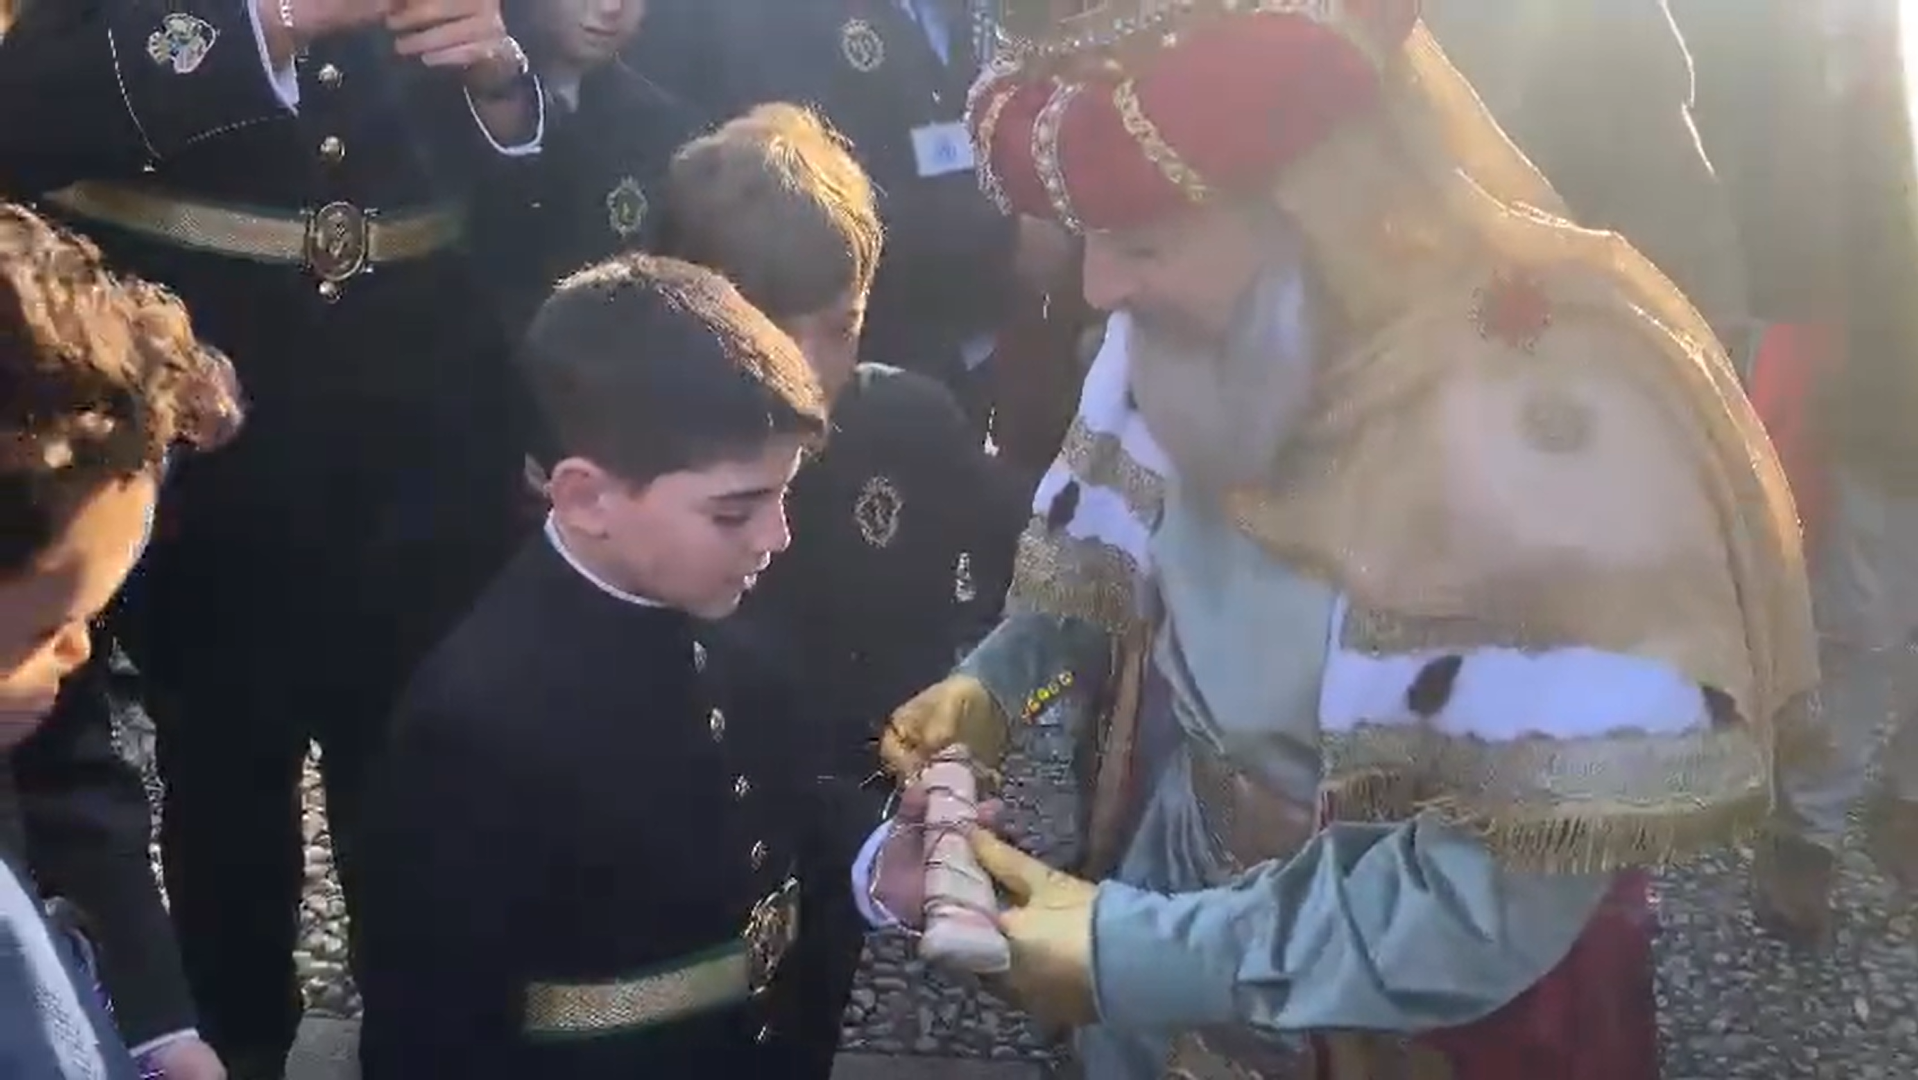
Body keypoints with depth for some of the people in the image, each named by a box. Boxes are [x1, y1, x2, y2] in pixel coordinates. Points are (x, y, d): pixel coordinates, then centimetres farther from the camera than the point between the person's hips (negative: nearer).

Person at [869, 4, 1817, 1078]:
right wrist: (999, 680, -11)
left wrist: (1138, 954, -26)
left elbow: (1508, 895, -29)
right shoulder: (1195, 329, -11)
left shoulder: (1548, 427, -32)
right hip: (1190, 884, 6)